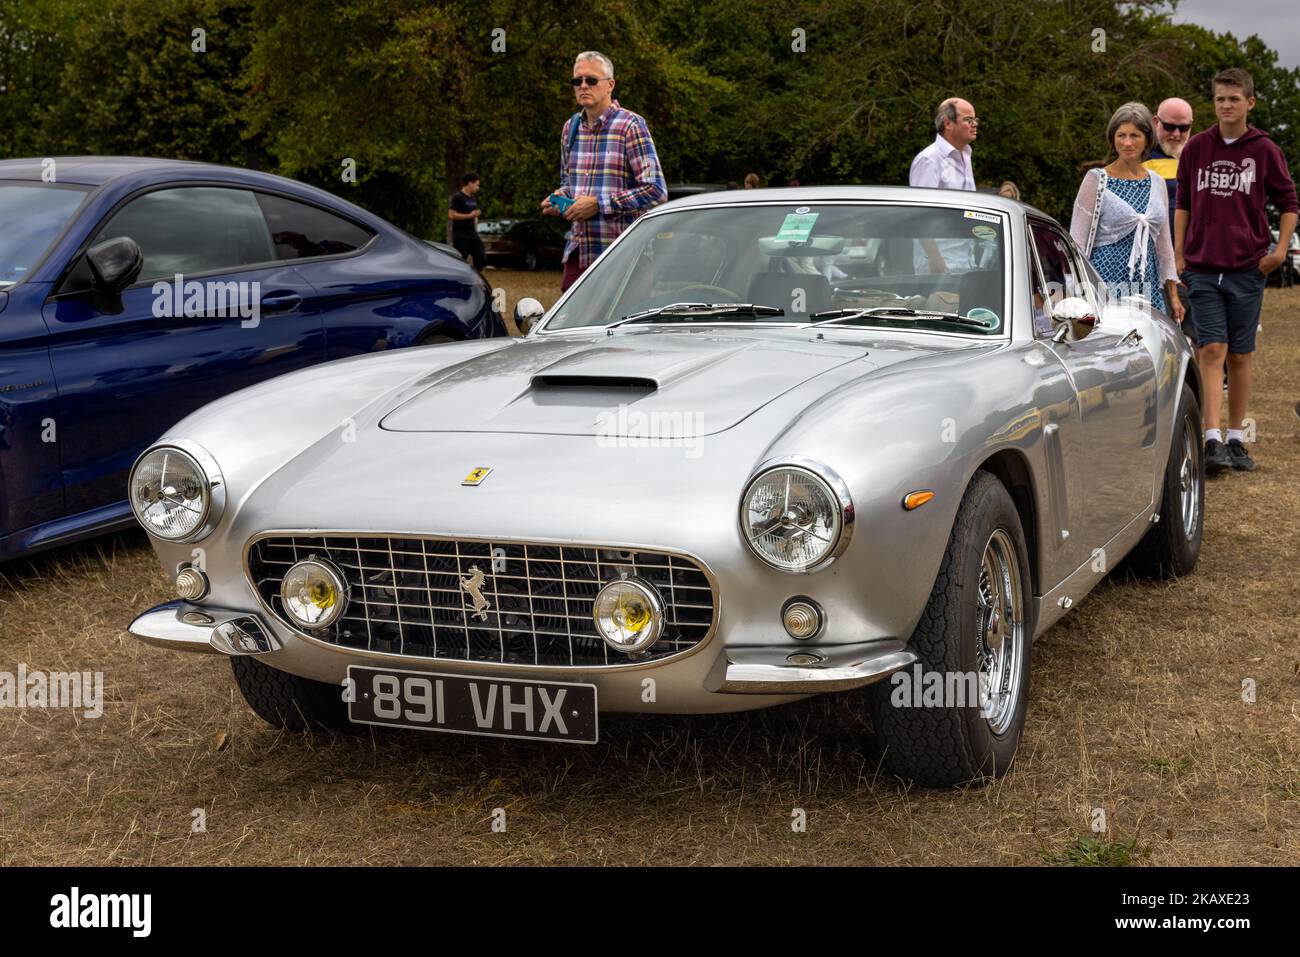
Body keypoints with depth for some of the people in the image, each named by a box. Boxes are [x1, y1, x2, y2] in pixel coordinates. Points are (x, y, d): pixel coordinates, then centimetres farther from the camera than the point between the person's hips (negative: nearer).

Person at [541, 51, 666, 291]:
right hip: (578, 251, 6)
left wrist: (599, 204, -15)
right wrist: (560, 198, 6)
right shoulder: (571, 127, 15)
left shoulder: (631, 126, -6)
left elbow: (656, 190, -13)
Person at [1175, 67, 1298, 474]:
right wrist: (1178, 253, 10)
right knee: (1211, 351, -9)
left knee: (1241, 355, 6)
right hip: (1202, 268, 0)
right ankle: (1213, 441, -12)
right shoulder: (1196, 148, 6)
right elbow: (1183, 202, 15)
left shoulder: (1265, 150, 2)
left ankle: (1236, 439, 16)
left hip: (1247, 269, 0)